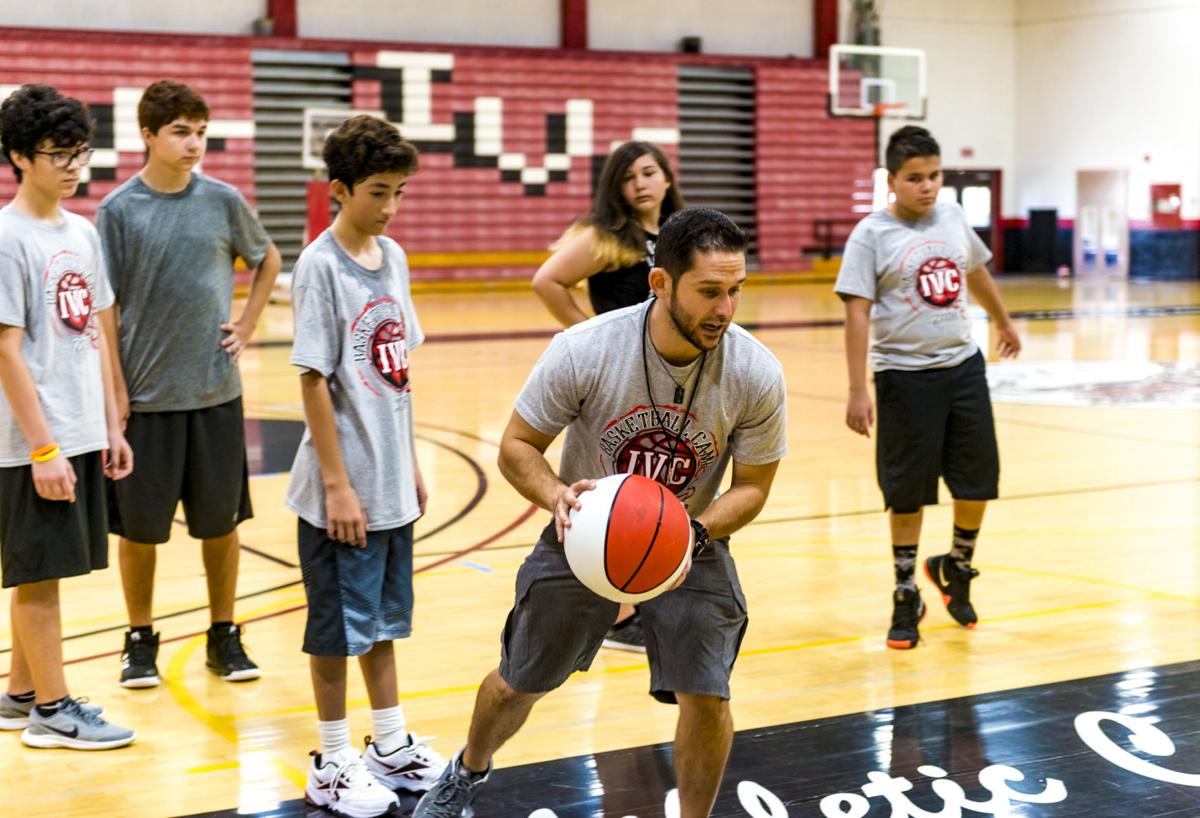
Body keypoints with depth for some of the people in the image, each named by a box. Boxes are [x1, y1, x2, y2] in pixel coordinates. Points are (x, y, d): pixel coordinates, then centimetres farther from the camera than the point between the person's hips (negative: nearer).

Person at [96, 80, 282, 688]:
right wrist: (116, 389, -7)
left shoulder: (223, 200, 1)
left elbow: (268, 261, 17)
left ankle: (224, 636, 24)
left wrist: (245, 327, 7)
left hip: (216, 390, 2)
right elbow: (105, 307, -4)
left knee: (220, 521, 9)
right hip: (145, 394, -2)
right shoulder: (118, 210, -5)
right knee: (139, 524, 7)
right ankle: (141, 639, 23)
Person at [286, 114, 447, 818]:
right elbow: (314, 379, -15)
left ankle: (392, 747, 30)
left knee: (384, 617, 17)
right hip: (344, 488, -7)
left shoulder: (394, 258, 6)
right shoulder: (321, 266, -14)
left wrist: (411, 462, 12)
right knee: (340, 625, 5)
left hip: (392, 483, 7)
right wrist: (337, 484, -16)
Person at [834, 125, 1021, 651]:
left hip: (963, 365, 5)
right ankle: (906, 595, 17)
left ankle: (955, 567, 32)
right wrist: (858, 391, -19)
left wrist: (1003, 321, 37)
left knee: (978, 479, 7)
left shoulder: (952, 218, 5)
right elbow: (857, 313, -14)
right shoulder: (871, 234, -10)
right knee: (908, 490, 2)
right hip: (905, 375, -5)